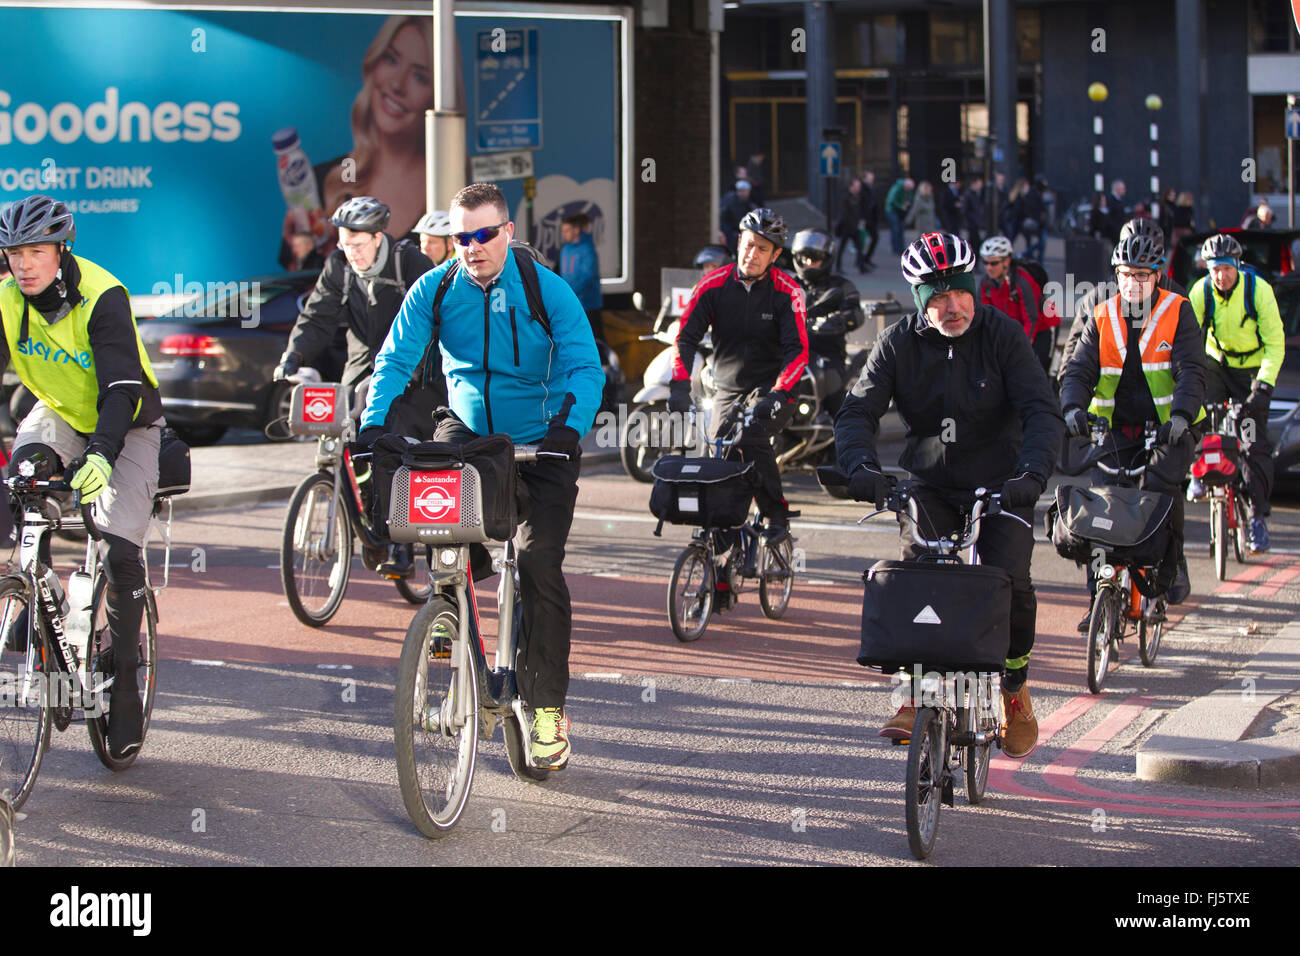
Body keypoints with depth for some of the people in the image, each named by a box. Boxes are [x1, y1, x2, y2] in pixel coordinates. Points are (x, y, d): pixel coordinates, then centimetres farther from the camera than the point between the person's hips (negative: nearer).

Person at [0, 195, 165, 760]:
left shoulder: (101, 297, -28)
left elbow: (122, 387, -35)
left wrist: (102, 453, -51)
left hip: (124, 426, -4)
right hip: (61, 415, 4)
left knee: (120, 551, -17)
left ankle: (123, 684, -3)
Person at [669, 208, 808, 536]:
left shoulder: (787, 292, -8)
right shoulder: (713, 285, -3)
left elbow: (798, 350, -15)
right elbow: (686, 337, -8)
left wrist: (776, 395, -31)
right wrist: (679, 386, -24)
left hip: (772, 388, -3)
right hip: (727, 390, 3)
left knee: (751, 437, -28)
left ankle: (777, 515, -14)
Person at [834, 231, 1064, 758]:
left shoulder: (1001, 334, -11)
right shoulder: (898, 343, -7)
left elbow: (1041, 410, -18)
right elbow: (857, 411, -12)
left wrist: (1033, 472, -36)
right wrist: (862, 466, -33)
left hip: (999, 484, -1)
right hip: (928, 485, 1)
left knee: (1010, 582, -18)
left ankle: (1015, 689, 9)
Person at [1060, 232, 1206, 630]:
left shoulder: (1177, 312, -4)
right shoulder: (1102, 318, 3)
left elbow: (1192, 371, -14)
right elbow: (1079, 370, -5)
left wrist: (1181, 415, -32)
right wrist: (1073, 407, -26)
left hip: (1171, 428, -2)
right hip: (1119, 428, 2)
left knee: (1160, 483, -25)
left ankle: (1173, 562, -1)